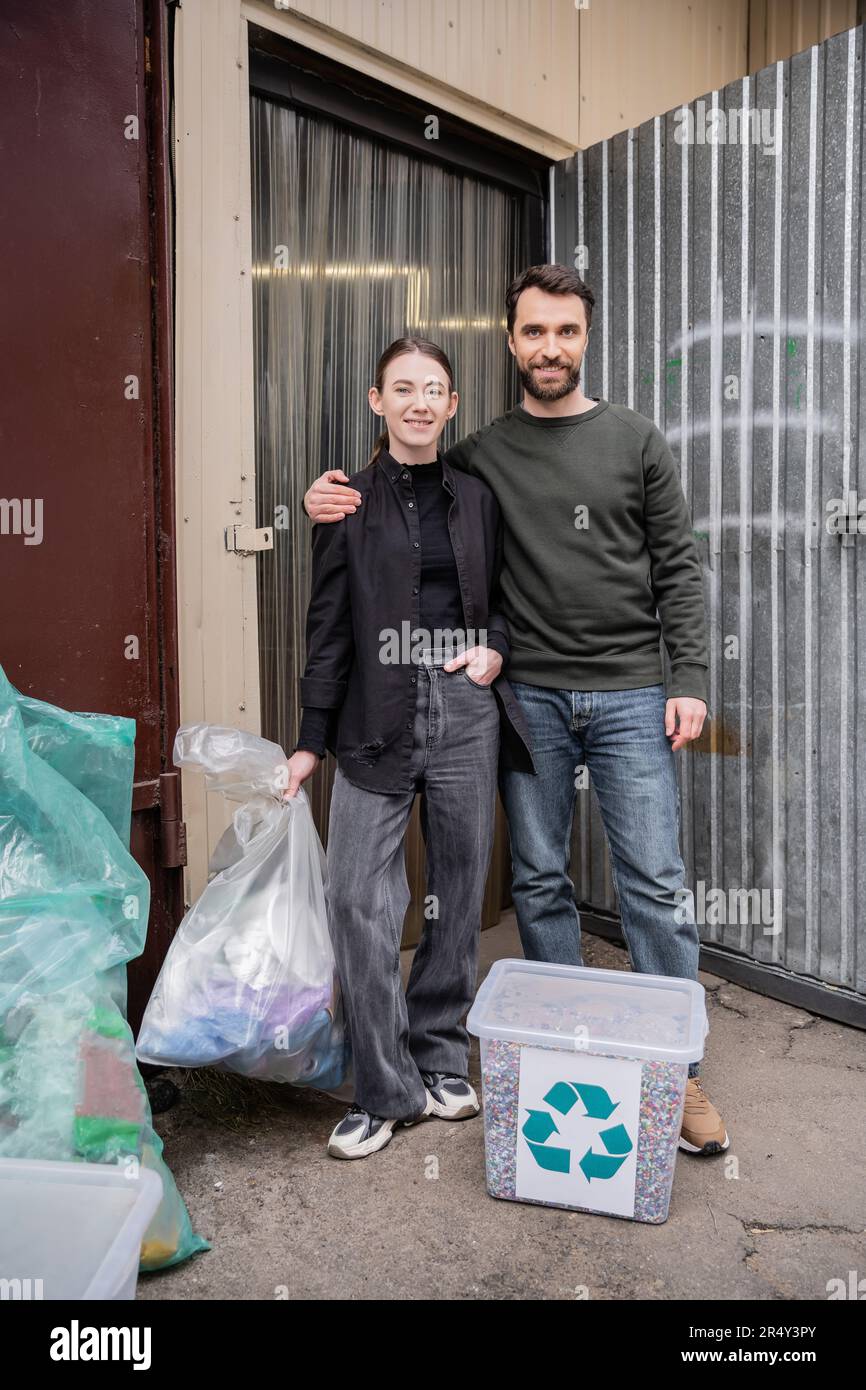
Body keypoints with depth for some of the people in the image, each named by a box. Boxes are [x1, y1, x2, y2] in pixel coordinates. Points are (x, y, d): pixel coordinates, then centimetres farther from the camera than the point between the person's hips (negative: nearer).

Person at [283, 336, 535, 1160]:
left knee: (458, 893, 8)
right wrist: (312, 740, 1)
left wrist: (496, 648, -3)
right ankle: (387, 1091, 9)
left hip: (467, 713, 2)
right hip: (378, 719, -2)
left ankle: (440, 1062, 26)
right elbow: (330, 626, 3)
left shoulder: (476, 499, 11)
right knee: (358, 898, -7)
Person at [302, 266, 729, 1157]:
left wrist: (689, 680, -4)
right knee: (540, 882, 8)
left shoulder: (637, 441, 7)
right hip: (528, 695, 1)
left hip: (629, 695, -1)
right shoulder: (481, 456, 9)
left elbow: (677, 569, 5)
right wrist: (333, 504, -3)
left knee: (656, 884, 0)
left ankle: (676, 1069, 16)